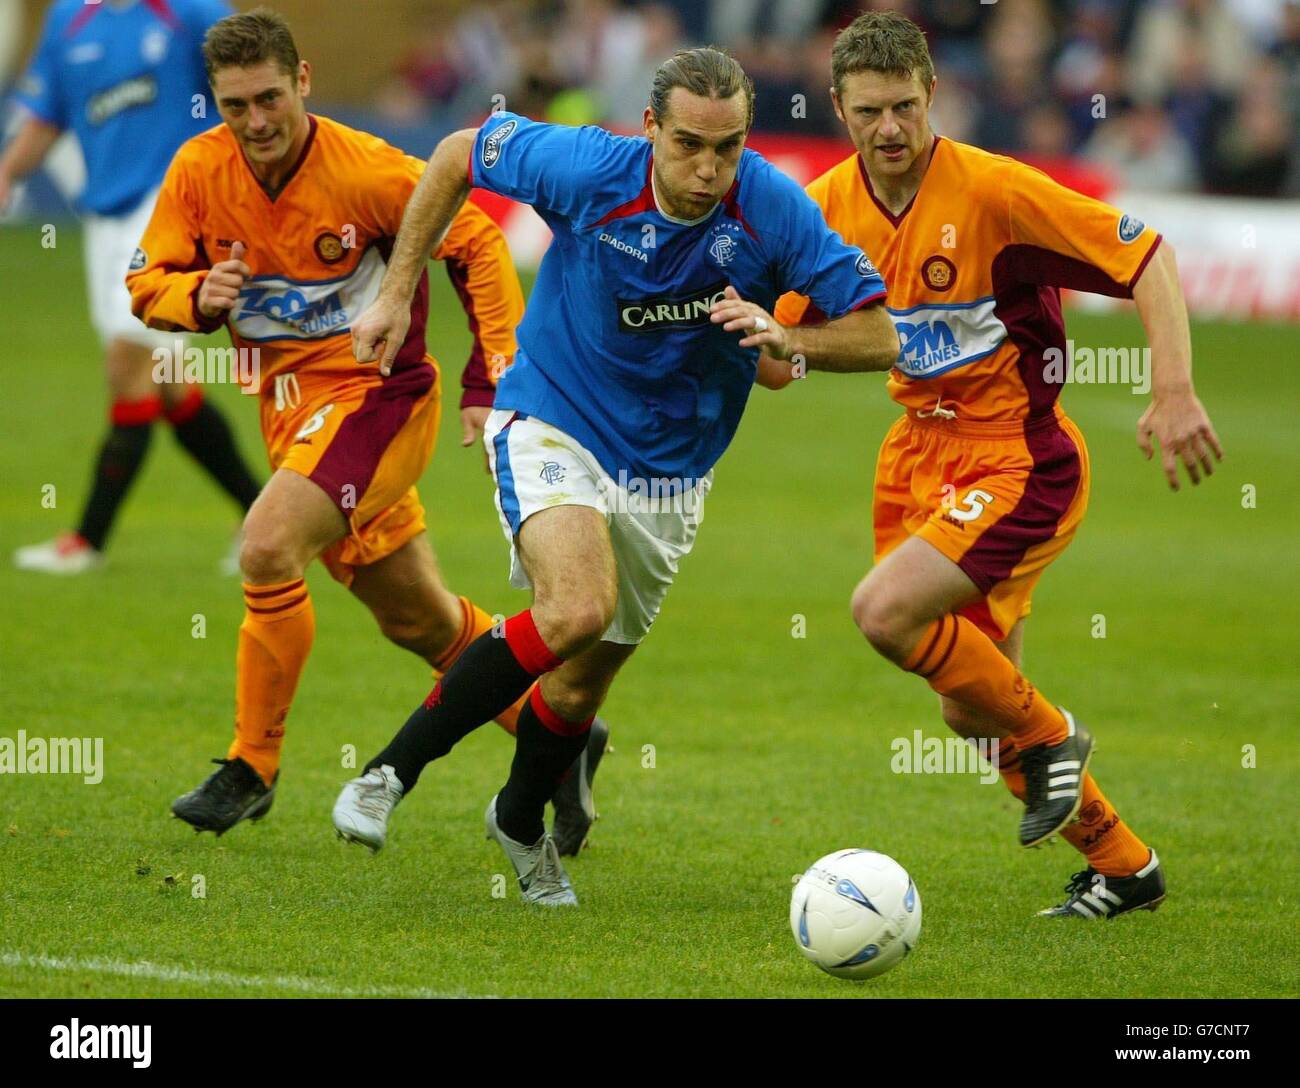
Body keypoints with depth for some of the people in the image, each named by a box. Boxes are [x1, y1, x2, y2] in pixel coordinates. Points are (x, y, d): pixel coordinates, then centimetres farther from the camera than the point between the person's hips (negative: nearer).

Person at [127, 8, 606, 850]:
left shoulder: (368, 171, -19)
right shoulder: (198, 172, -5)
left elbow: (477, 245, -9)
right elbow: (148, 283, 3)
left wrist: (491, 381, -13)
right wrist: (199, 296, -20)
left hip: (378, 393, -6)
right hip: (290, 405, 6)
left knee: (268, 546, -26)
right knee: (420, 621, 13)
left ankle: (252, 769, -12)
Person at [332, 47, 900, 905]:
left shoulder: (773, 211, -18)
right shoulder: (586, 171, -21)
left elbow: (878, 336, -12)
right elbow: (459, 155, -3)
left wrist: (786, 340, -32)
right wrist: (398, 295, -2)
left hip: (669, 476, 3)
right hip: (552, 428, -3)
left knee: (583, 682, 12)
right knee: (579, 610, -31)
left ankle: (522, 820, 44)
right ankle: (394, 769, -18)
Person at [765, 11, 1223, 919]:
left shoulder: (991, 188, -18)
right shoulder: (827, 208, -1)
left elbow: (1147, 256, -16)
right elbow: (777, 364, 5)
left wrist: (1174, 393, -27)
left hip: (1021, 461, -7)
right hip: (922, 455, 7)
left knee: (886, 611, -26)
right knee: (971, 710, 10)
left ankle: (1049, 737, -2)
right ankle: (1124, 867, 28)